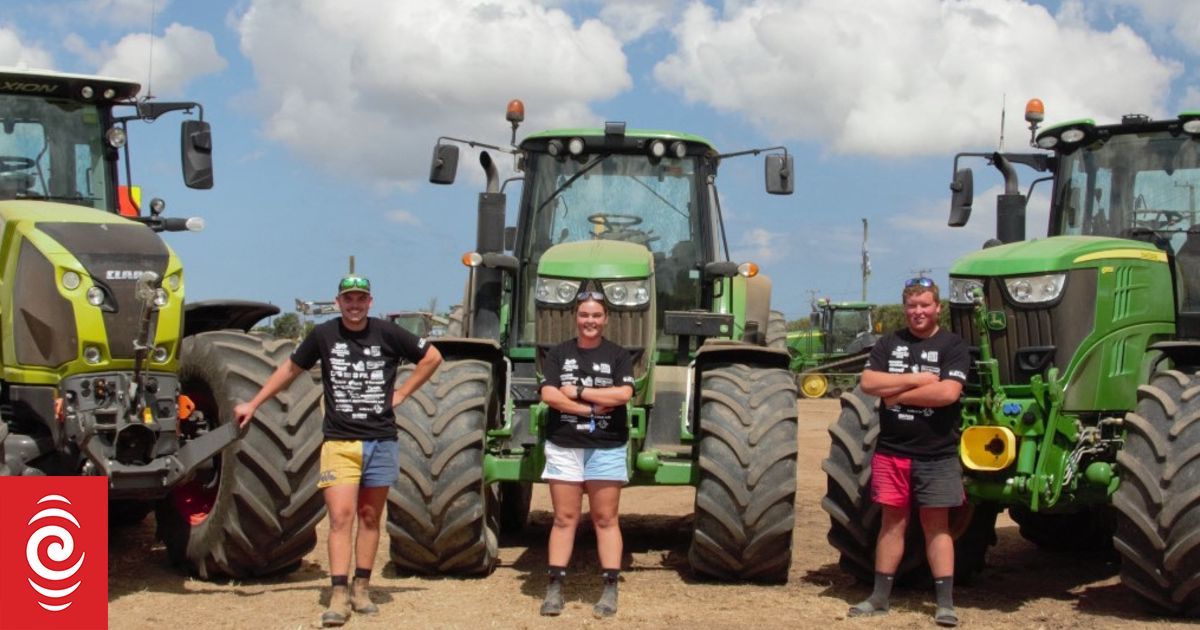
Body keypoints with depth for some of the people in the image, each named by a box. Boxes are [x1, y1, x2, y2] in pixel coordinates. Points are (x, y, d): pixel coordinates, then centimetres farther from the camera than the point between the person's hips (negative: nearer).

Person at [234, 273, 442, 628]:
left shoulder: (387, 334, -1)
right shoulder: (323, 335, 1)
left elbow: (432, 357, 11)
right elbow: (290, 369, 14)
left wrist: (402, 392, 4)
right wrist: (252, 404, 14)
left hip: (381, 442, 1)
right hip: (339, 442, -1)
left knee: (370, 518, 9)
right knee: (340, 517, -10)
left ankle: (361, 589, 19)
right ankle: (339, 596, -9)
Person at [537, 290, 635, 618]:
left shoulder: (618, 355, 4)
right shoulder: (558, 353, 6)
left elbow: (624, 393, -12)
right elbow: (549, 394, -7)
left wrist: (577, 391, -10)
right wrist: (592, 408, -13)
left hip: (606, 448, -1)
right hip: (563, 446, 1)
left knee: (605, 520, 2)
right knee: (564, 519, 3)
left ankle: (610, 589, 5)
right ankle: (555, 587, 8)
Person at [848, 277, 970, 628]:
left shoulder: (952, 346, -2)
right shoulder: (889, 343, 9)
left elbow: (948, 392, -17)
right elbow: (868, 382, -4)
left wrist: (895, 392, -11)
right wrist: (917, 379, -12)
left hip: (936, 453, -3)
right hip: (892, 450, 3)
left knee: (936, 525, 1)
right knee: (892, 521, 9)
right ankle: (880, 598, 16)